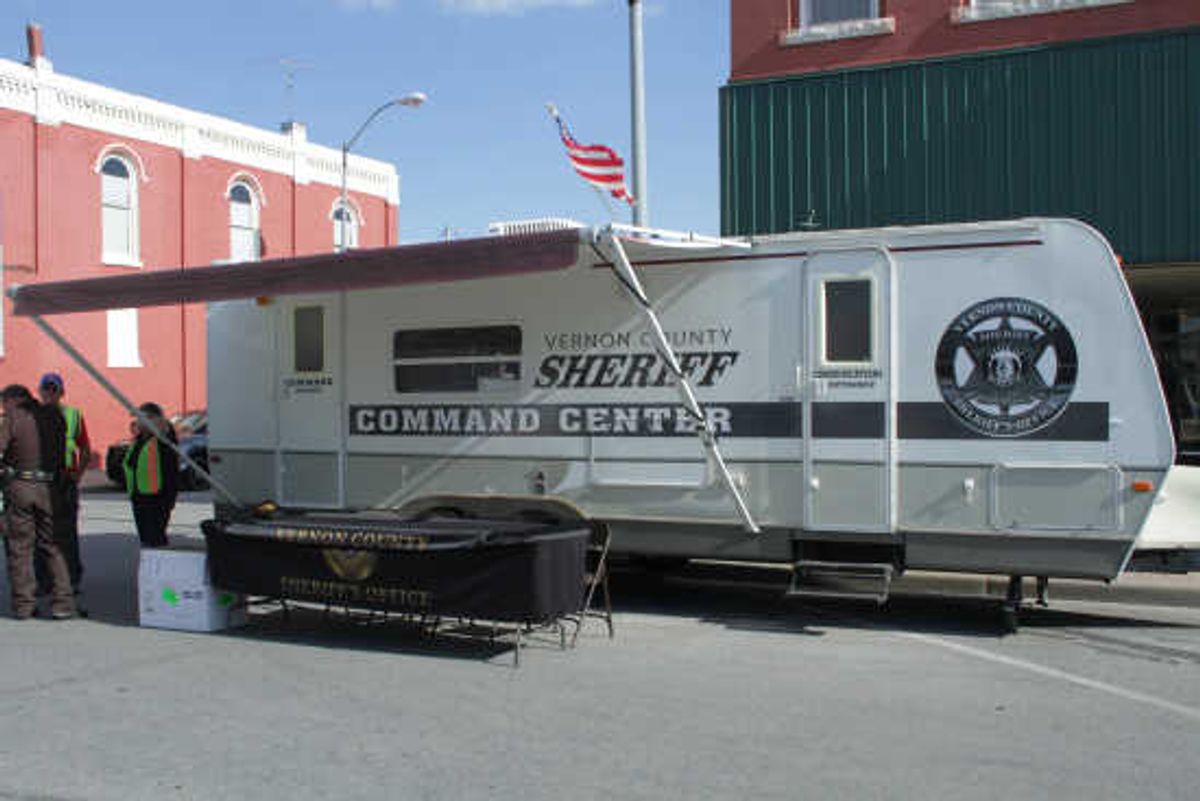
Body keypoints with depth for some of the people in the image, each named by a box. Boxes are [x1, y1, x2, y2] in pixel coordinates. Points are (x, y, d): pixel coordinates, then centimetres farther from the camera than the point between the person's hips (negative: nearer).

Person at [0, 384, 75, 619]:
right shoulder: (54, 417, 11)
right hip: (49, 487, 3)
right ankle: (63, 603, 7)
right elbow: (62, 451, 8)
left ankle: (23, 604, 9)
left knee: (20, 547, 7)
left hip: (21, 485, -3)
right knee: (52, 545, 11)